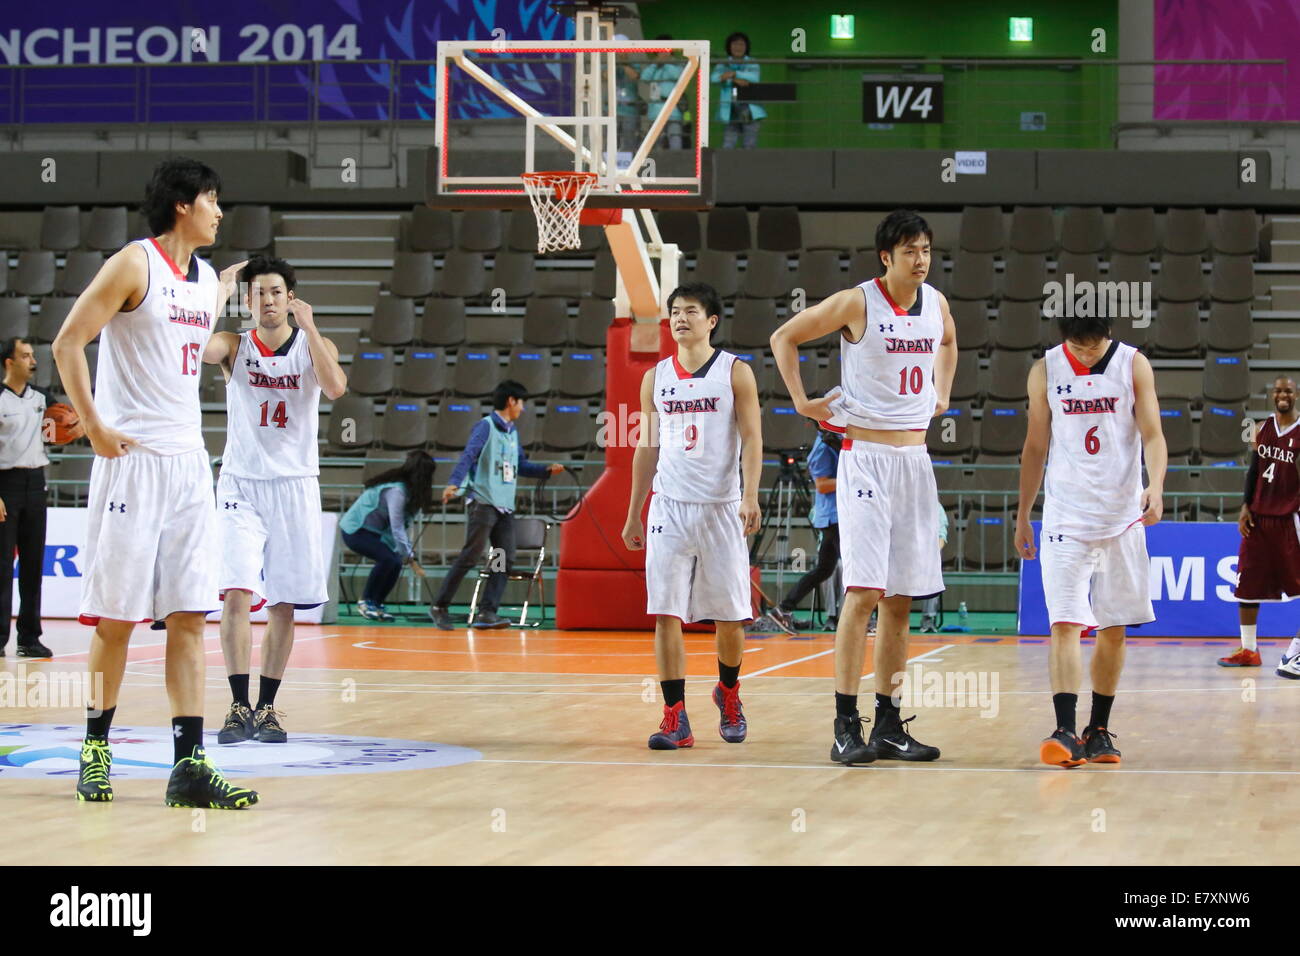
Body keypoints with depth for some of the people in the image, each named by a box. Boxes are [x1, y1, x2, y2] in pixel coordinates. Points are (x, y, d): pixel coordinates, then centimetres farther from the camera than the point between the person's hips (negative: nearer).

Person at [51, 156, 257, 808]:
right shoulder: (134, 264, -8)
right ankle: (96, 748, 15)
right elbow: (68, 342, -11)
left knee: (188, 618, 0)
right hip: (131, 457, -7)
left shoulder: (207, 280, 14)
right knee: (115, 618, 0)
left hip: (188, 460, 7)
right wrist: (93, 426, -14)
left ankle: (190, 765, -2)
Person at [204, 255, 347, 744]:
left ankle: (267, 707, 15)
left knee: (282, 604, 5)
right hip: (241, 483, -1)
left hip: (294, 484, 1)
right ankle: (240, 707, -11)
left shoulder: (314, 345, 3)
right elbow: (195, 348, -20)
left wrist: (309, 327, -22)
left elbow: (335, 387, -18)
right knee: (236, 592, -15)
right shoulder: (234, 345, 2)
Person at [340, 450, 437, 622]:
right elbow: (397, 529, -29)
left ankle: (376, 604, 11)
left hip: (371, 531, 9)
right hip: (354, 530, -9)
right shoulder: (396, 491, -28)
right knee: (388, 558, -26)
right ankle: (366, 601, -10)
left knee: (396, 563, -4)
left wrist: (409, 548, -9)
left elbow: (404, 525, 2)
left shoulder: (408, 490, 2)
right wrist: (411, 559, -26)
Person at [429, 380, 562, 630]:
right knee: (471, 556, -11)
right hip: (483, 503, -8)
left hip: (506, 507, 8)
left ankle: (487, 613, -3)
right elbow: (468, 455, -18)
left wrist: (547, 469, 17)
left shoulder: (512, 433, 19)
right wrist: (454, 483, -32)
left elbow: (521, 465, 29)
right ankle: (440, 607, -3)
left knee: (506, 560, -2)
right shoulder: (486, 427, -5)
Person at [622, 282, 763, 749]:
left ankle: (728, 693, 30)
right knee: (666, 614, -6)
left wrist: (750, 497, -19)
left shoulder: (735, 372, -1)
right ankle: (675, 719, -4)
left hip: (721, 508, -2)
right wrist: (633, 515, 14)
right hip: (669, 508, 2)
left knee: (729, 615, 4)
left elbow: (752, 438, -5)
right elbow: (647, 448, 15)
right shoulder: (655, 378, 9)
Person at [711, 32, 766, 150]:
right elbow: (714, 77, -10)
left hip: (750, 111, 0)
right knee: (727, 147, -8)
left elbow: (754, 77, -11)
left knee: (749, 146, -3)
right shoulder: (723, 64, 11)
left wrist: (734, 73, -19)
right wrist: (736, 80, -22)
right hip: (731, 112, 1)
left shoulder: (752, 64, 10)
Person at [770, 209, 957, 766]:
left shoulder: (935, 303, 8)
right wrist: (802, 402, -5)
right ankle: (846, 726, -11)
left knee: (901, 599, 8)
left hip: (915, 460, 6)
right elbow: (783, 337, -1)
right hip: (866, 457, -6)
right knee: (863, 591, -13)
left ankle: (888, 725, 13)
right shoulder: (856, 303, -9)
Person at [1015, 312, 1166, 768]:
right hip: (1066, 518, -1)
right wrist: (1022, 517, 12)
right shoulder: (1045, 371, 1)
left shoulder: (1134, 365, -2)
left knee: (1113, 629, 8)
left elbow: (1152, 435, -7)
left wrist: (1155, 486, -26)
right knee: (1065, 624, -13)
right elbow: (1036, 447, 10)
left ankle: (1098, 731, 19)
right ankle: (1064, 731, -19)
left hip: (1122, 517, 1)